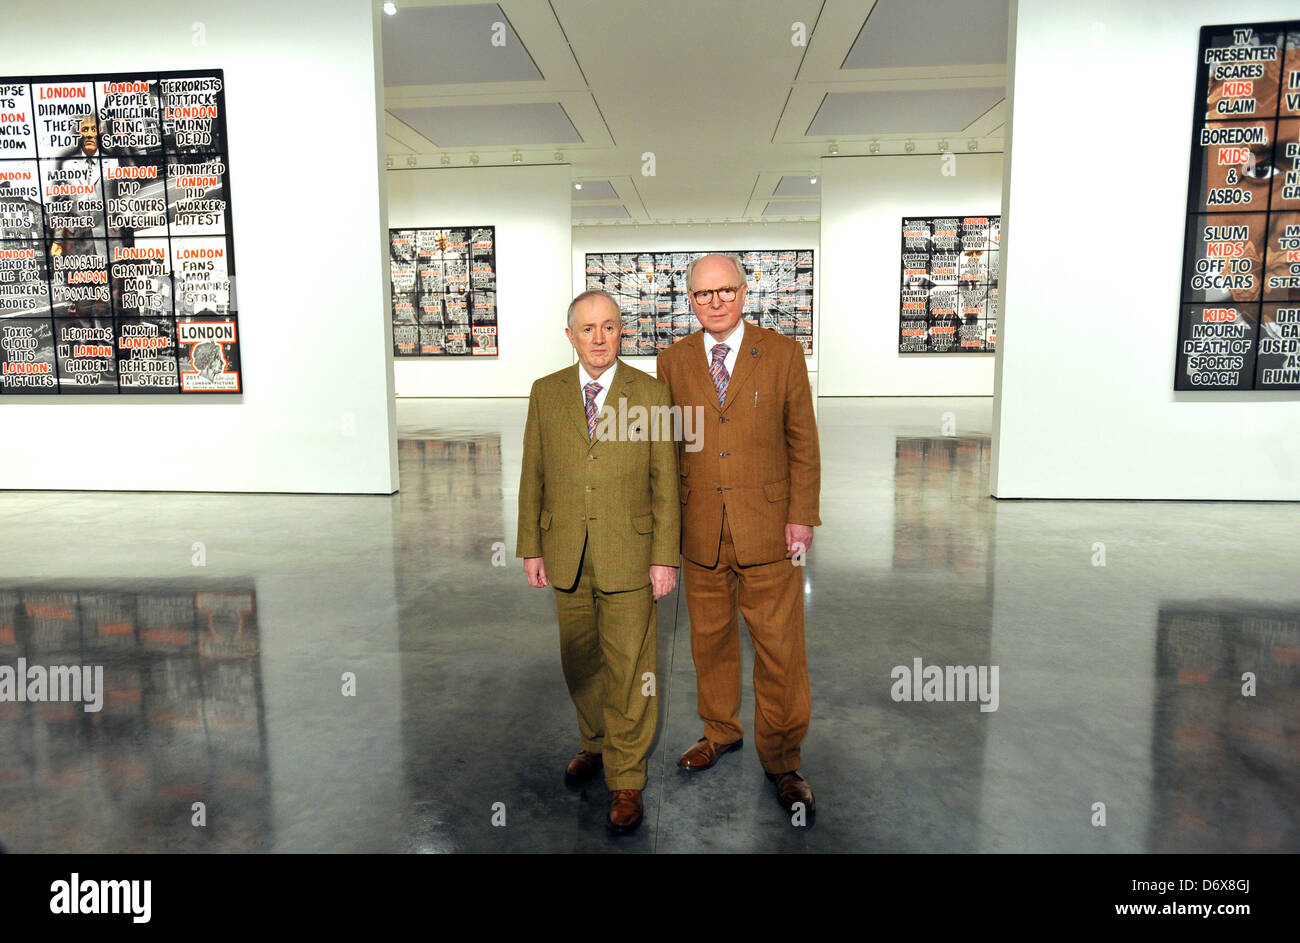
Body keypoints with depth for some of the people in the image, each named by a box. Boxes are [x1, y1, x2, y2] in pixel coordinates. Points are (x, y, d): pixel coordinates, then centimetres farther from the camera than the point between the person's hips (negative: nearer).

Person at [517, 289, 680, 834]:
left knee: (629, 670, 3)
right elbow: (532, 476, 7)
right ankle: (596, 743, 40)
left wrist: (666, 557, -6)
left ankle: (625, 780, 19)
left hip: (628, 555, -3)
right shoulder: (546, 393, 5)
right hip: (566, 555, 3)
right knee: (580, 661, 16)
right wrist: (530, 547, 4)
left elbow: (666, 483, -3)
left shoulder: (651, 394, -3)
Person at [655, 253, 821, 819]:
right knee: (710, 638, 15)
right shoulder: (672, 362, 6)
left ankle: (781, 760, 22)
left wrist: (802, 516, -6)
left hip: (767, 527, -2)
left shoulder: (783, 354, 0)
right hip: (700, 530, 2)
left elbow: (803, 441, 1)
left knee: (779, 646, 3)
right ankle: (721, 732, 37)